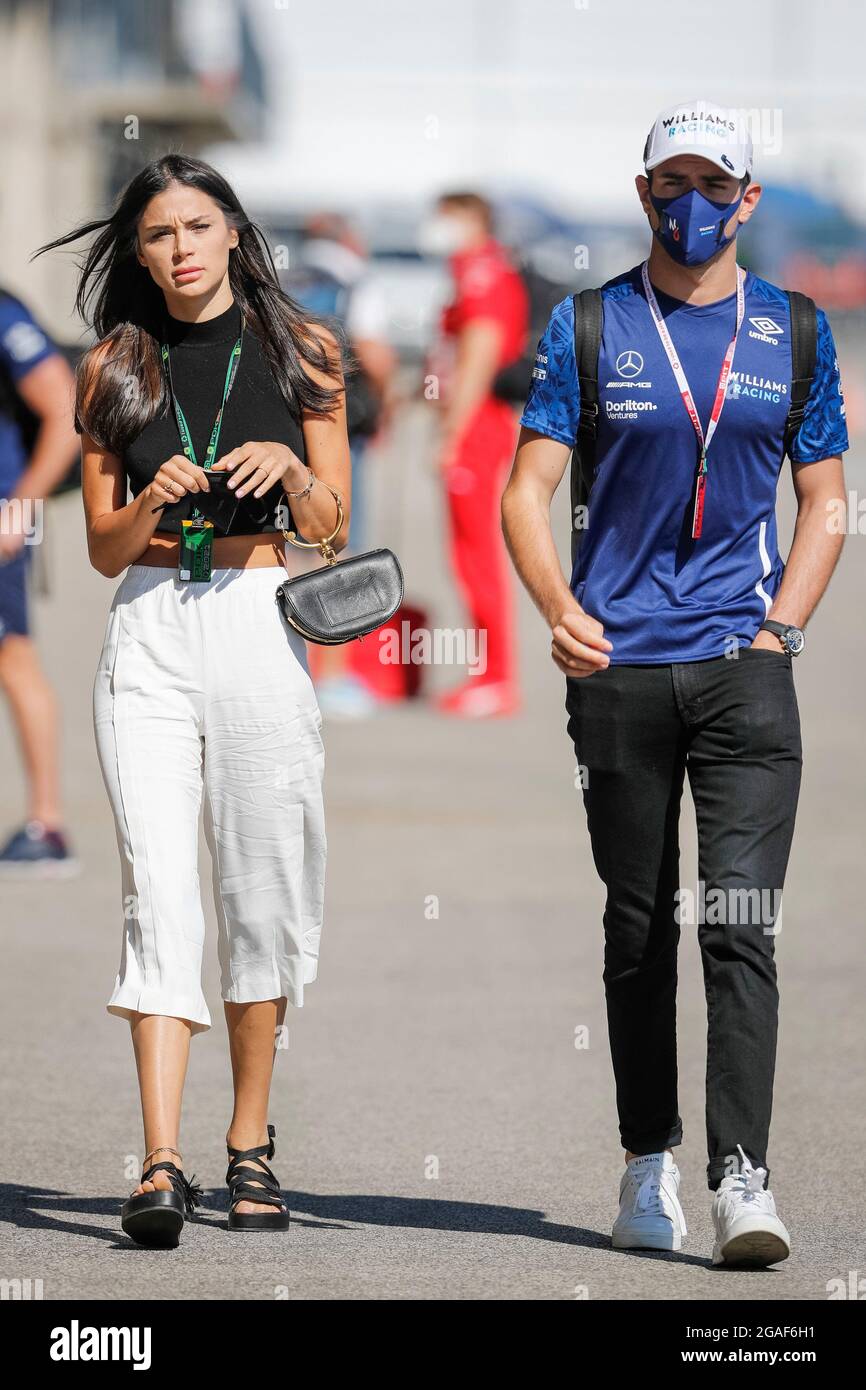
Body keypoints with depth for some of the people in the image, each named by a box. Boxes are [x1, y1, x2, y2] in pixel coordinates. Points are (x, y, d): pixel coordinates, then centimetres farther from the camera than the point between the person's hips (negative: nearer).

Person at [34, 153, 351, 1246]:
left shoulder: (300, 353, 8)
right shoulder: (115, 368, 9)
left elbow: (331, 530, 8)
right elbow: (104, 548, 9)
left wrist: (291, 468, -12)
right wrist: (152, 502, -12)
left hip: (260, 627, 0)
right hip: (148, 632, 0)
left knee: (262, 894, 3)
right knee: (158, 891, -10)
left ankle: (249, 1144, 18)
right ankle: (161, 1164, -18)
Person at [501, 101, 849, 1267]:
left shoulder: (794, 332, 9)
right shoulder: (591, 327, 5)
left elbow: (825, 497, 13)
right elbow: (528, 485, 3)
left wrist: (783, 624, -1)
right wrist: (560, 609, -13)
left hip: (744, 666, 0)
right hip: (620, 667, 0)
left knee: (741, 923, -11)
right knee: (638, 926, 7)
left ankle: (742, 1175, -13)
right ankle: (648, 1168, 17)